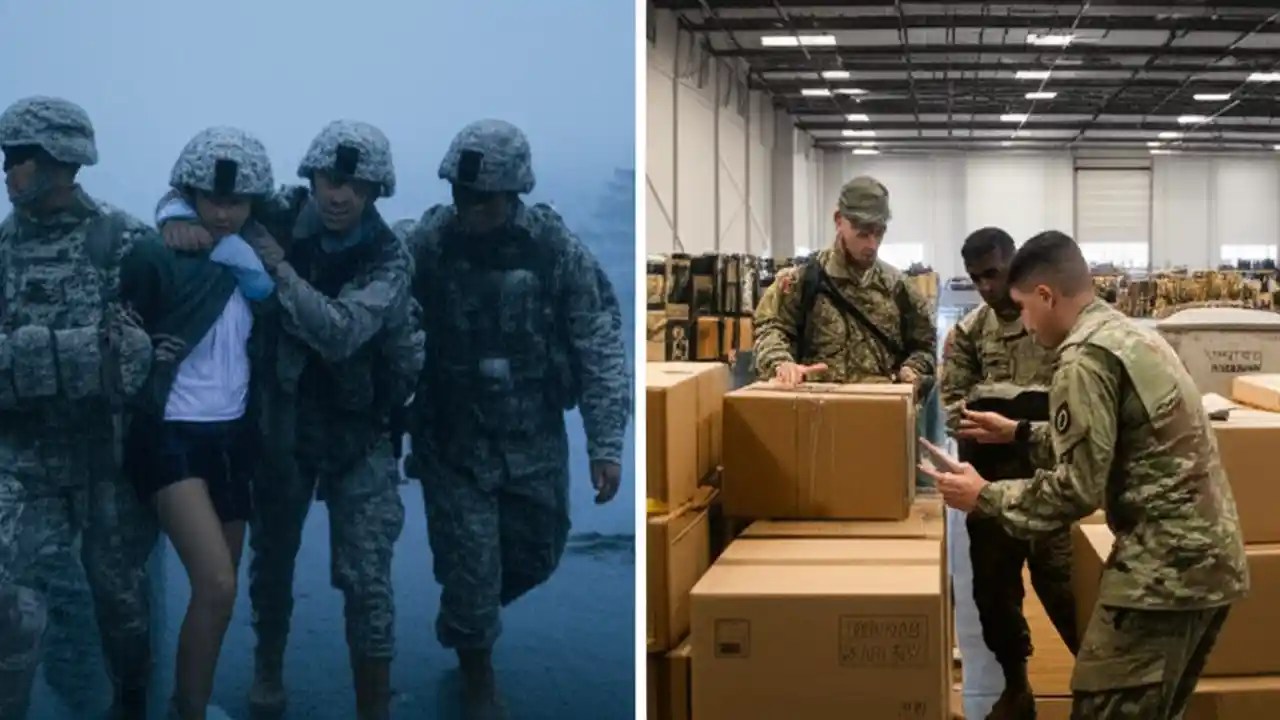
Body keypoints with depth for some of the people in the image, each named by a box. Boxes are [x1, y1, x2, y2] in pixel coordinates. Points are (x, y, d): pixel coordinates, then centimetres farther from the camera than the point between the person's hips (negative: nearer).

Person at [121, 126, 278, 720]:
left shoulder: (252, 265, 6)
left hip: (232, 435, 6)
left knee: (219, 587, 13)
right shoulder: (156, 257, -12)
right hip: (173, 436, -6)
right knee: (216, 585, -19)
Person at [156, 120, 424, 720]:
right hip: (282, 413, 3)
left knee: (366, 576, -5)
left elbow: (340, 333, -32)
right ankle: (268, 666, 44)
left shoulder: (388, 260, -19)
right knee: (272, 553, 19)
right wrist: (181, 219, -23)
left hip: (357, 426, -3)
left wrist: (279, 267, -32)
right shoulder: (281, 215, -10)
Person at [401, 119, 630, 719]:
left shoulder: (557, 249, -13)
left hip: (535, 440, 2)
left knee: (535, 555, 16)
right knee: (471, 569, 2)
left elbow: (601, 347, -11)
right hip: (452, 443, -2)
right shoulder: (425, 245, -14)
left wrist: (606, 444, -15)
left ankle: (465, 617, 47)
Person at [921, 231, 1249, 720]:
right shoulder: (1131, 334, 15)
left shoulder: (1085, 359, -16)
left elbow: (1079, 488, -18)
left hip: (1165, 567, -10)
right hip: (1207, 557, 10)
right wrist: (1019, 431, 28)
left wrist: (985, 497, -8)